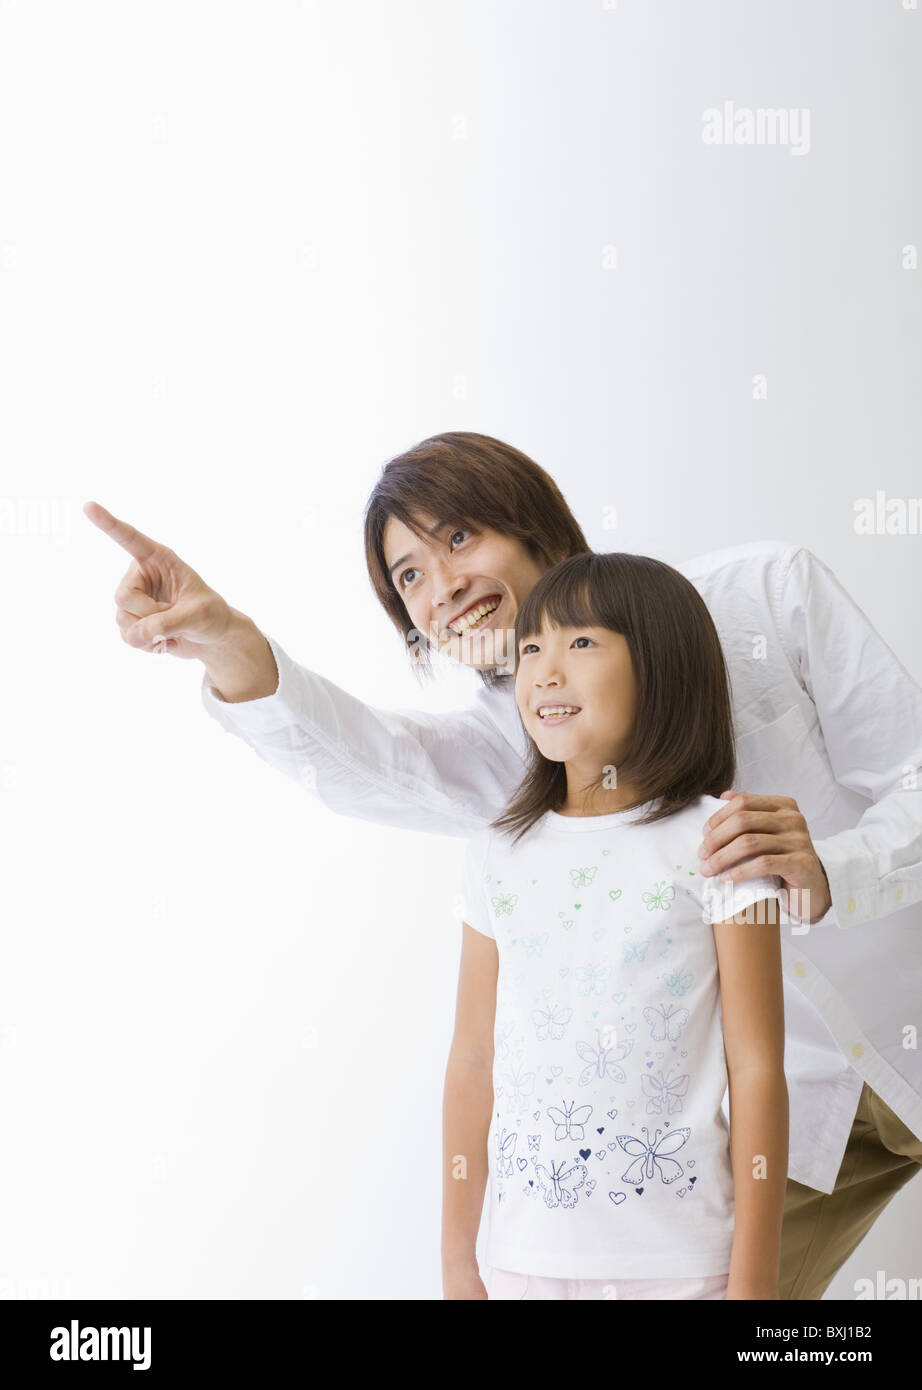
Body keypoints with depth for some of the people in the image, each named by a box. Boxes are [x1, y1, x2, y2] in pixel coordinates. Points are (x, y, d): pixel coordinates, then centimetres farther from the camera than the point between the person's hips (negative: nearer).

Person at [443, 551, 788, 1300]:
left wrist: (753, 1280, -8)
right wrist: (457, 1260, 9)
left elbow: (758, 1071, -8)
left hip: (677, 1260, -3)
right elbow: (473, 1061, 7)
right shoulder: (500, 856, 4)